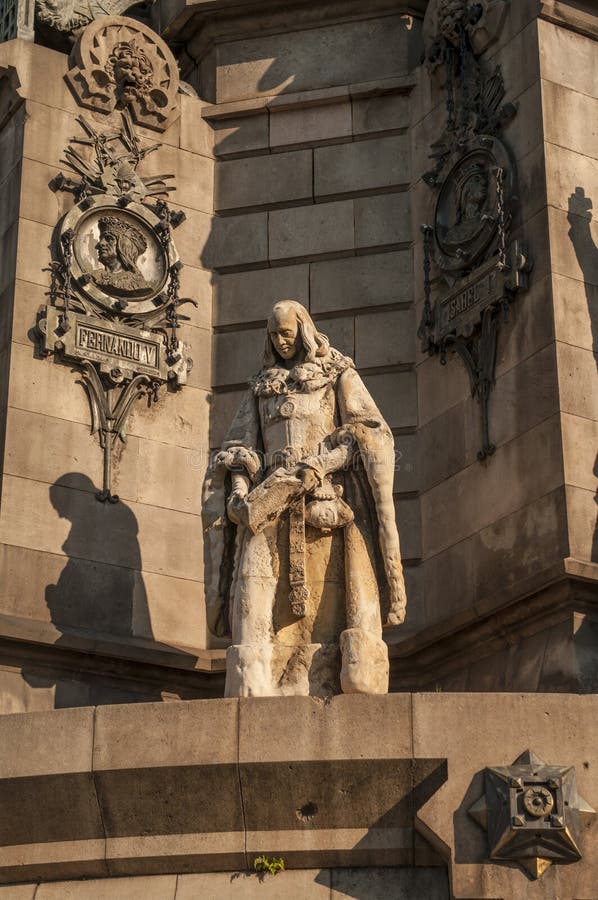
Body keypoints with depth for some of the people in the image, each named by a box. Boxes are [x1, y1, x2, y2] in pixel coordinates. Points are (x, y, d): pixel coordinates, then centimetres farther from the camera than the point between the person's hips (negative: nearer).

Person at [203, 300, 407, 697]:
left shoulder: (340, 376, 15)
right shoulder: (261, 387, 27)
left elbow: (371, 434, 1)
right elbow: (239, 446, 19)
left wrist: (317, 466, -14)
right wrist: (240, 489, -3)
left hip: (327, 499, -3)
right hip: (271, 504, 3)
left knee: (326, 601, -15)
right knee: (255, 583, -16)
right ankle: (251, 695, -22)